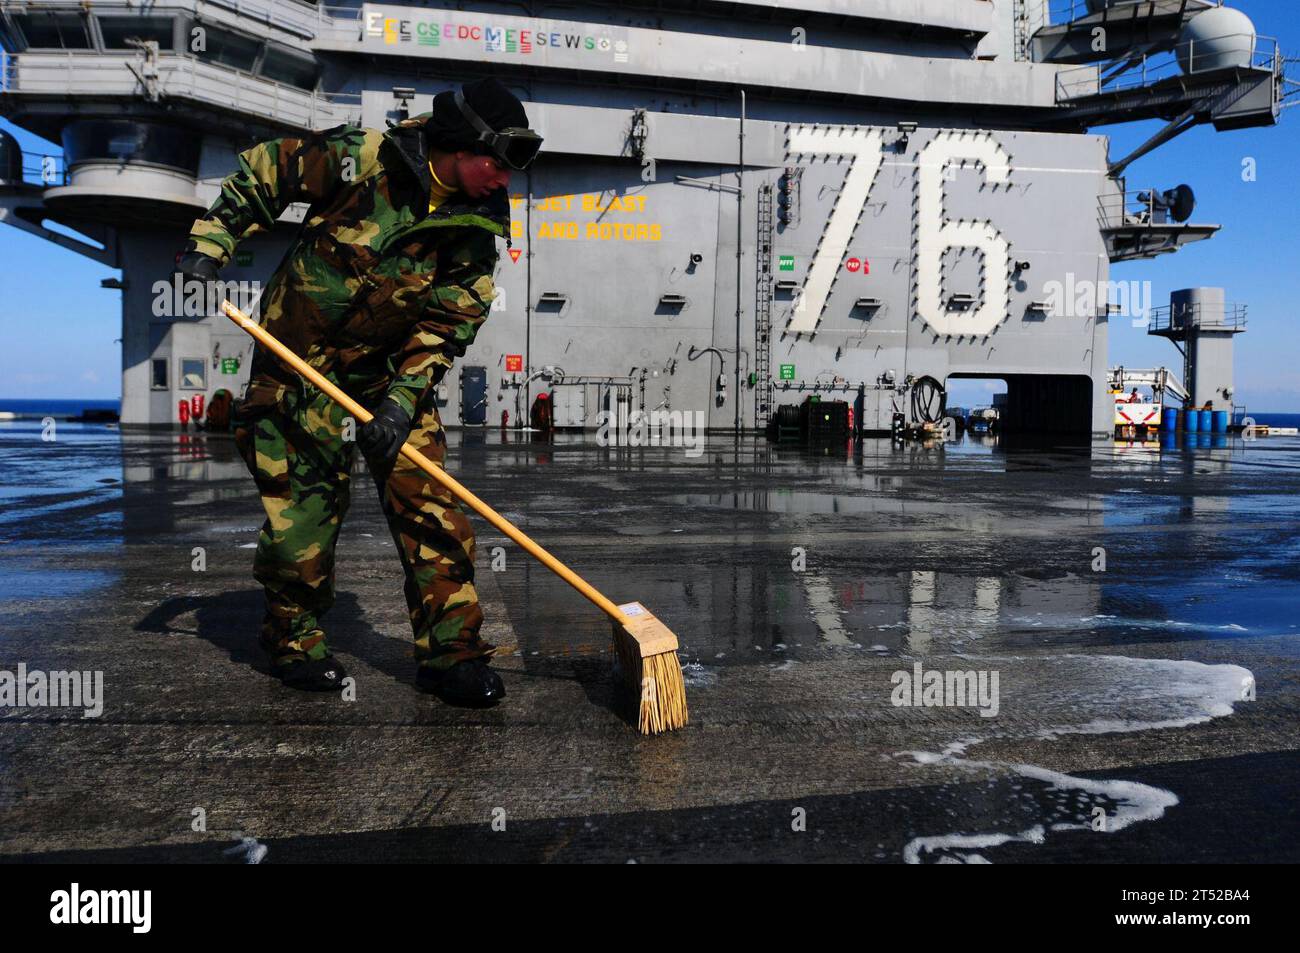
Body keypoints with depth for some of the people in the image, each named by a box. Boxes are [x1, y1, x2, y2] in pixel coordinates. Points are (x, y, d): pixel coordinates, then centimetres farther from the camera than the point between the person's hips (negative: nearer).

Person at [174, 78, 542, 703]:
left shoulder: (478, 224, -6)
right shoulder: (360, 159, -16)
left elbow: (449, 323, -7)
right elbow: (261, 170, -2)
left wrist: (404, 399, -17)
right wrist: (212, 241, -7)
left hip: (393, 371, 3)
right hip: (299, 365, -3)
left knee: (431, 507, -5)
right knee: (303, 510, 1)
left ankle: (449, 651, 5)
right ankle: (292, 639, 24)